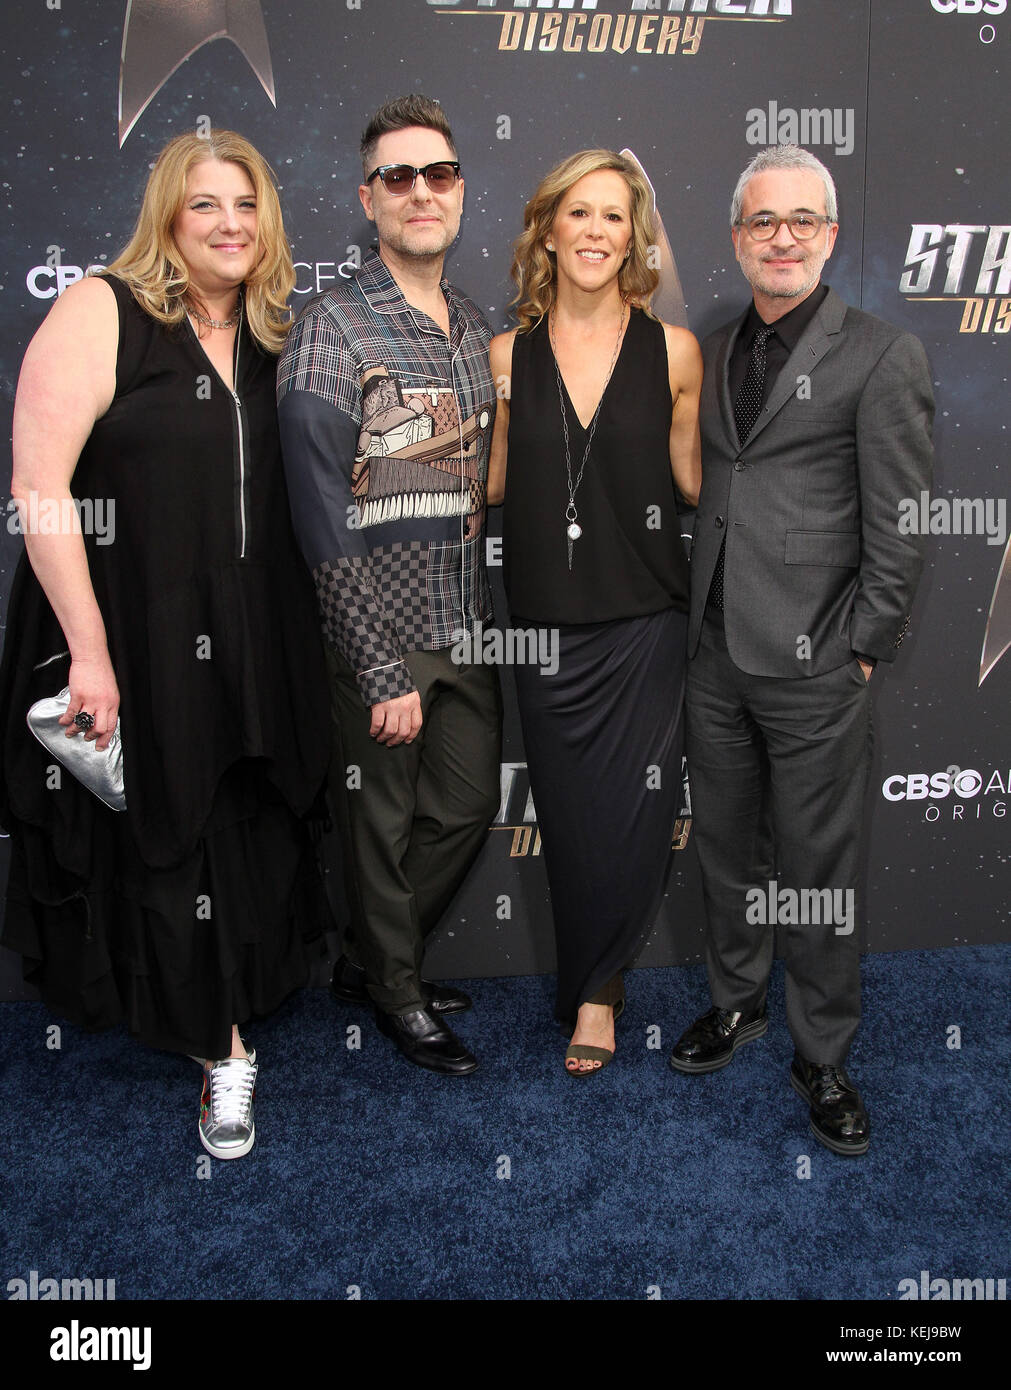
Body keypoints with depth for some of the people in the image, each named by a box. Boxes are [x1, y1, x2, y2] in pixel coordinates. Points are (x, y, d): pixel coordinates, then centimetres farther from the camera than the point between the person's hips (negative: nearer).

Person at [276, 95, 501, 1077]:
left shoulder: (474, 326, 9)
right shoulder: (330, 333, -13)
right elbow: (326, 523, -17)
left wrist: (485, 616, 10)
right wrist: (384, 671, -19)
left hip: (467, 628, 7)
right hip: (378, 634, -7)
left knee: (468, 806, 17)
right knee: (383, 821, 10)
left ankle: (367, 960, 39)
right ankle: (395, 990, 33)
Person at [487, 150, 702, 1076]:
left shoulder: (673, 352, 2)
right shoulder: (509, 356, 5)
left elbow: (695, 480, 8)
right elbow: (489, 486, 11)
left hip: (644, 620, -1)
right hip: (545, 622, 1)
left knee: (633, 815, 0)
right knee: (568, 816, 8)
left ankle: (595, 987, 22)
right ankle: (599, 981, 29)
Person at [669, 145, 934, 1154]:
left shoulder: (882, 355, -5)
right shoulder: (712, 350, 12)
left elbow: (898, 529, -7)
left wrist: (861, 650, -9)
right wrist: (695, 613, 8)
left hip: (813, 665, -5)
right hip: (716, 656, 5)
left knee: (817, 870, 5)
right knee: (725, 849, 17)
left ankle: (822, 1056, 22)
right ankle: (735, 1003, 37)